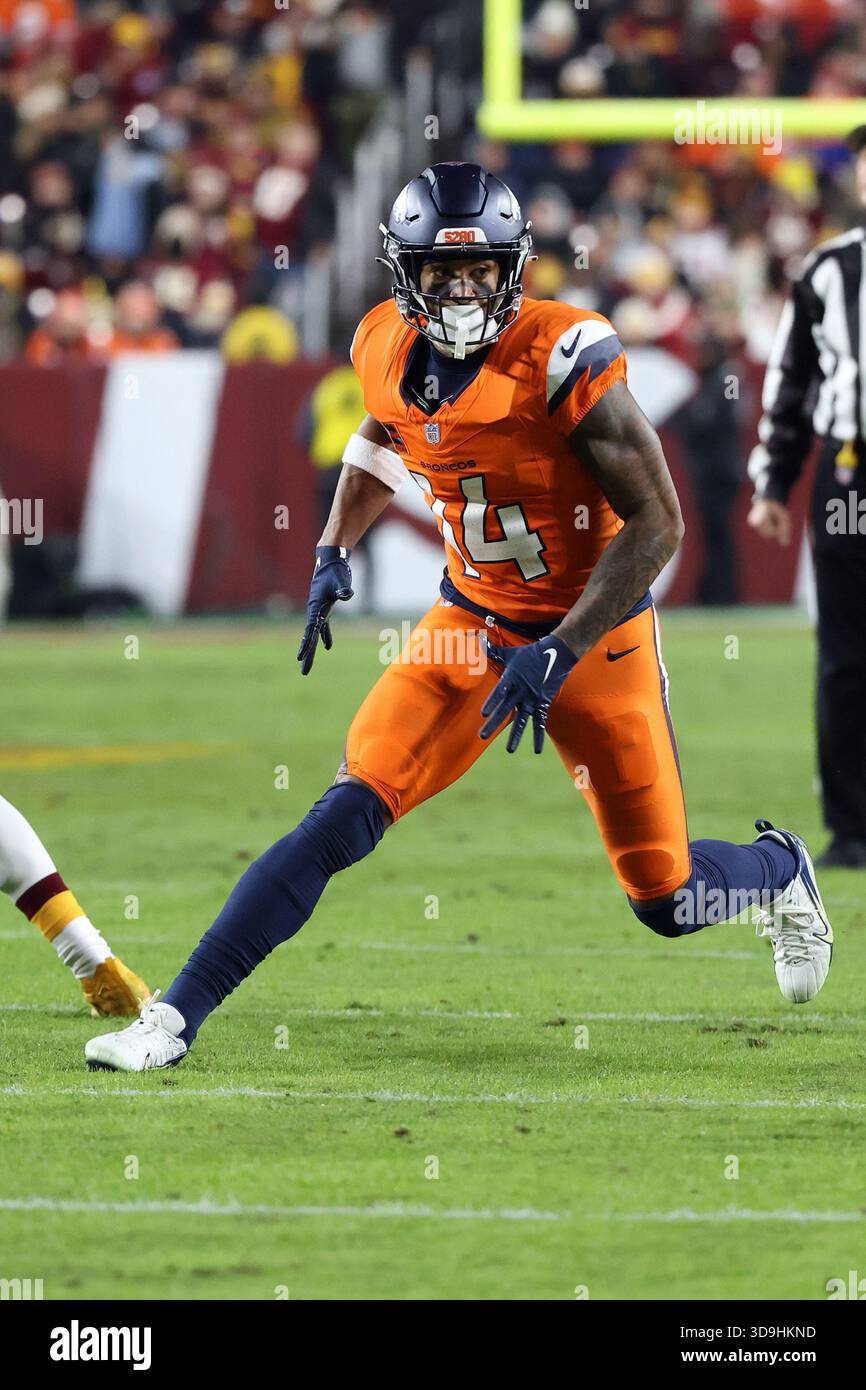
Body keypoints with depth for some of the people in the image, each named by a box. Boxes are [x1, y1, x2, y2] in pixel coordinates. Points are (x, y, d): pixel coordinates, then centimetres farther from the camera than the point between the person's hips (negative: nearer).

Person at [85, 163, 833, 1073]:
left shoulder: (563, 357, -24)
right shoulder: (388, 349, -6)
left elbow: (656, 525, -22)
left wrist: (560, 653, -26)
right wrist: (334, 553, 9)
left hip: (595, 632, -4)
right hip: (470, 624, 4)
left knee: (667, 903, 5)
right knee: (348, 816, -15)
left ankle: (780, 871, 41)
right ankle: (175, 1016, -14)